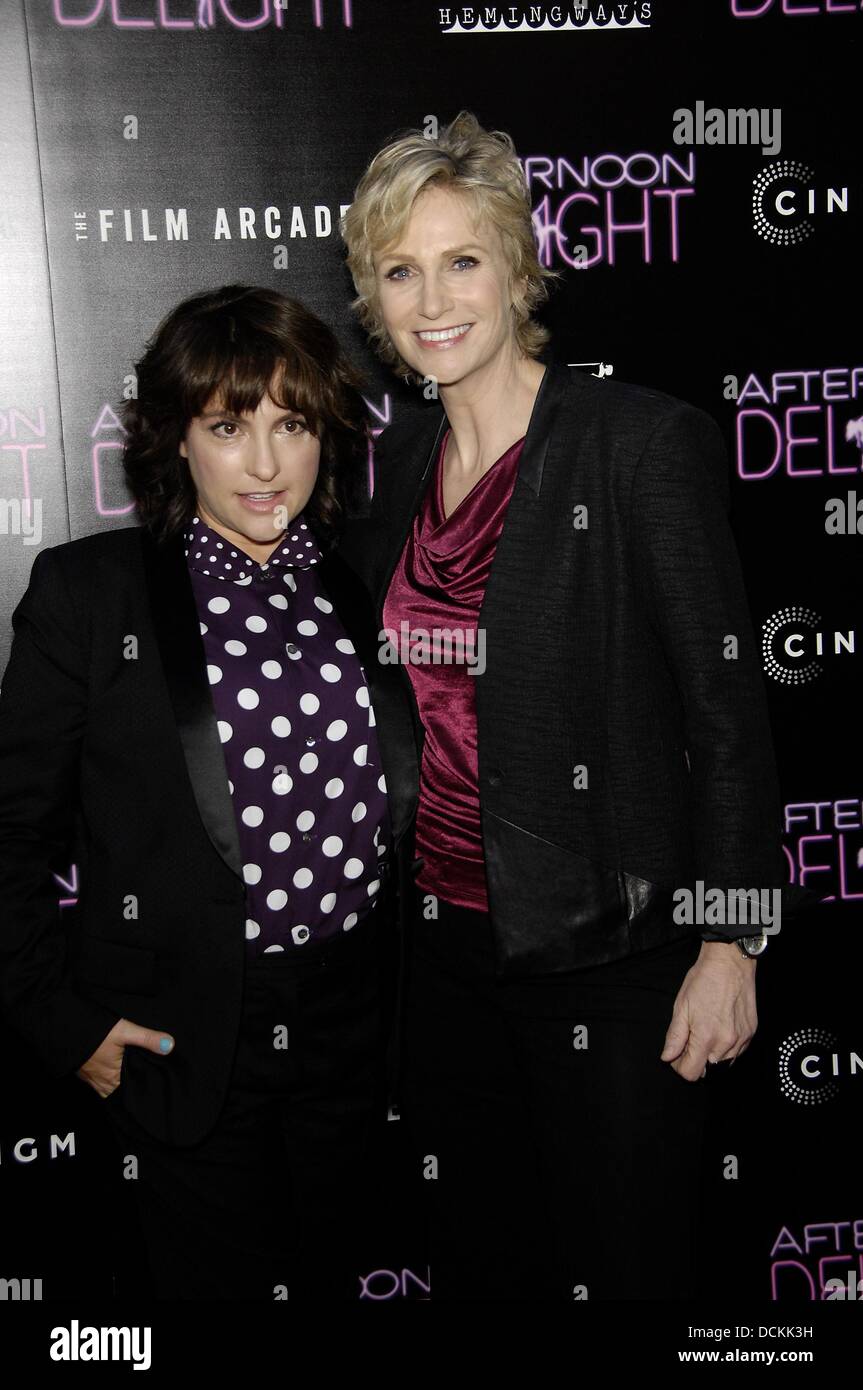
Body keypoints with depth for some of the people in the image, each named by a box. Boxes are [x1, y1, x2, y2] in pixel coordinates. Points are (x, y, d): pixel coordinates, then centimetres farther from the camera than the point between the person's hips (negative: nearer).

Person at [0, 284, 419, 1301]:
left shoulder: (366, 588, 2)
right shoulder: (88, 591, -8)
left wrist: (401, 988, 8)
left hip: (351, 1018, 3)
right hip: (188, 1032, -3)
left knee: (330, 1272, 21)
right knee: (215, 1278, 14)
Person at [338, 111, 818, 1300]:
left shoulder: (647, 442, -13)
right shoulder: (401, 458, 6)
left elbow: (727, 709, -13)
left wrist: (729, 946, -14)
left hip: (610, 952, -6)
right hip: (448, 942, 6)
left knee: (623, 1268, 9)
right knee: (477, 1260, 20)